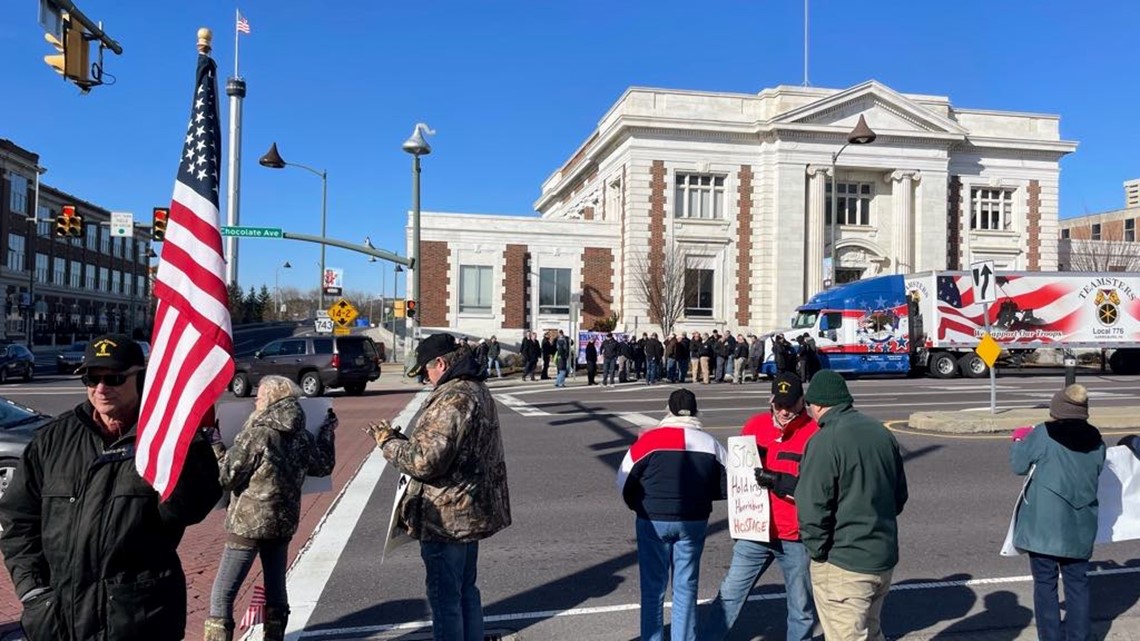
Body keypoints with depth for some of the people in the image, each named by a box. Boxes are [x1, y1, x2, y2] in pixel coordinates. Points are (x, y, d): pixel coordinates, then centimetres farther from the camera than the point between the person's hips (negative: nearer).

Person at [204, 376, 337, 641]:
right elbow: (323, 466, 17)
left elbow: (226, 477, -14)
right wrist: (328, 430, 26)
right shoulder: (302, 437, 1)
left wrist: (214, 444, -4)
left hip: (248, 523, -6)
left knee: (222, 594, 2)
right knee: (276, 588, 19)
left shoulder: (256, 435, -17)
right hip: (284, 523, 6)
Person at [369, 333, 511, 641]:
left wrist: (388, 440, -13)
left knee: (445, 597, 3)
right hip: (472, 511, 10)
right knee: (465, 589, 22)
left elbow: (424, 461, -28)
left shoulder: (451, 399, -24)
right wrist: (404, 438, 12)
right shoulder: (478, 390, 9)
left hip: (446, 518, -10)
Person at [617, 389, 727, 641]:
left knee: (653, 587, 11)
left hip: (653, 521, -2)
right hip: (694, 522, 2)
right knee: (686, 587, 15)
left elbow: (624, 480, -8)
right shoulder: (710, 443, -2)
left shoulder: (650, 439, -11)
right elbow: (727, 485, 4)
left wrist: (639, 506, 10)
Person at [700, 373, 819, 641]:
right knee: (729, 595, 9)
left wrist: (778, 481, -24)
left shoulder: (815, 433, -10)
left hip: (795, 537, -3)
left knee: (802, 606, 15)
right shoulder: (755, 426, 2)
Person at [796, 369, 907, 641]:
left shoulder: (825, 441, -20)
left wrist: (818, 551, -8)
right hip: (885, 556, 8)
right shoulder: (882, 433, 4)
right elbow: (900, 495, 13)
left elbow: (813, 508, -22)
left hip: (843, 566, -8)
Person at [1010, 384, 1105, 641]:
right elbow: (1096, 474, 15)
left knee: (1045, 582, 5)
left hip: (1044, 525, -4)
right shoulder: (1095, 440, 3)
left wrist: (1019, 441, 12)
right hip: (1080, 527, 5)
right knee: (1077, 581, 15)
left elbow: (1018, 465, -5)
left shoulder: (1043, 435, -13)